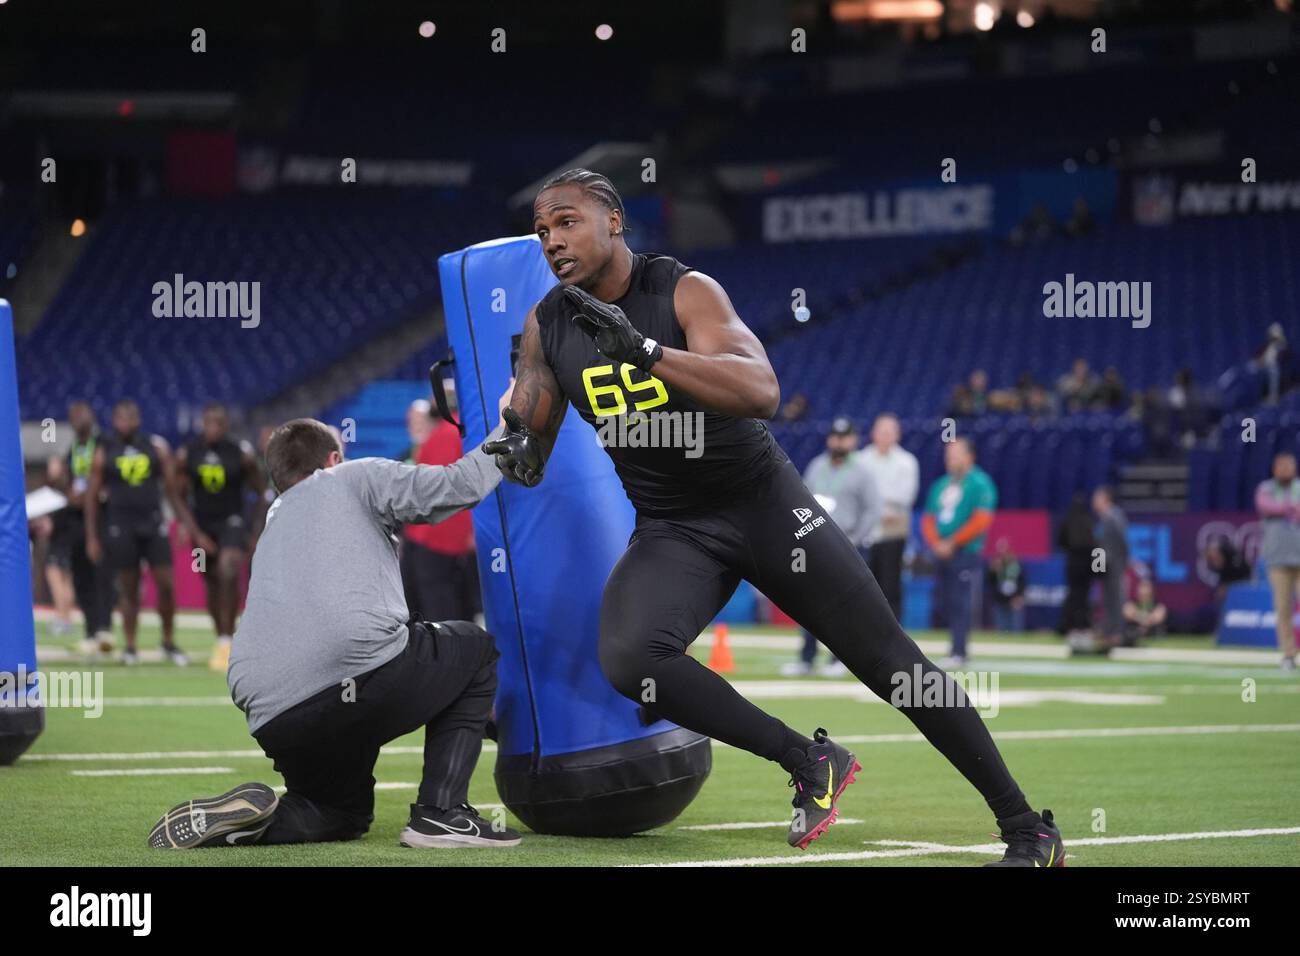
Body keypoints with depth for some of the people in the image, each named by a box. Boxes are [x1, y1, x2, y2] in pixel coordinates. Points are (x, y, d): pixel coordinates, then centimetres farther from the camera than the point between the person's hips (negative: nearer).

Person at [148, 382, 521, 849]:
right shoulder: (356, 477, 16)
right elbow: (459, 486, 4)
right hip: (368, 671, -6)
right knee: (473, 647, 26)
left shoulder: (274, 525, 35)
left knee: (344, 812, 33)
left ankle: (243, 816, -1)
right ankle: (440, 813, 9)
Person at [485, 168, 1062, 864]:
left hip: (764, 501, -3)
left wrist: (645, 351, -42)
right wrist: (513, 450, -18)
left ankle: (1026, 828, 8)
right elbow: (527, 456, 8)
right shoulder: (546, 326, -1)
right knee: (627, 659, -27)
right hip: (672, 530, 3)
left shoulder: (685, 291, -15)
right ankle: (808, 763, -12)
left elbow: (762, 390, -32)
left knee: (889, 660, -4)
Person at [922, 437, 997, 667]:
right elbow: (929, 519, 18)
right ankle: (957, 651, 11)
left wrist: (952, 543, -13)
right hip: (943, 554, 7)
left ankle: (958, 653, -16)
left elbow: (981, 521, -13)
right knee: (949, 603, 6)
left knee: (961, 603, -12)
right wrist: (936, 543, -1)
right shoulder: (941, 485, 17)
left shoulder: (979, 483, -4)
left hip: (967, 554, -7)